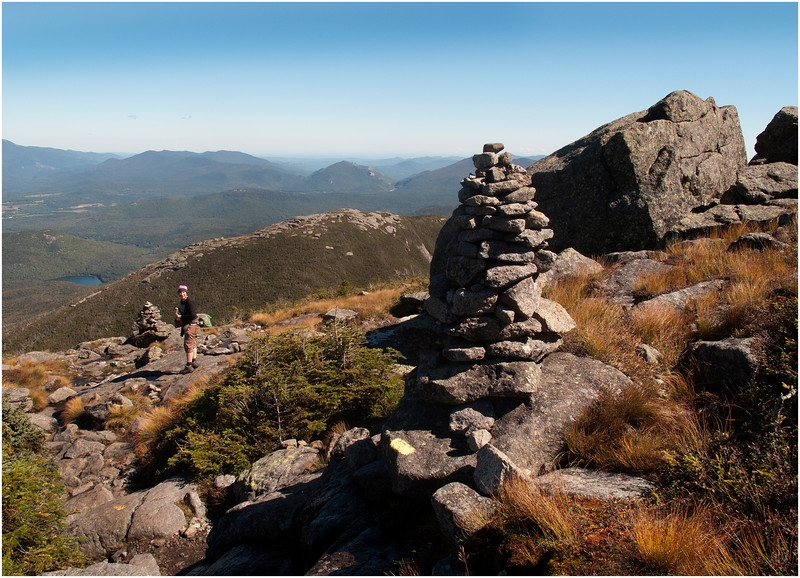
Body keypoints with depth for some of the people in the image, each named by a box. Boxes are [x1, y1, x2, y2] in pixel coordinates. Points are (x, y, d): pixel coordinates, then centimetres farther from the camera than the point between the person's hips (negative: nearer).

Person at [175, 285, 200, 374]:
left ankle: (188, 366, -5)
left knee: (188, 345, -8)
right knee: (193, 344, 19)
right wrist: (178, 309, 7)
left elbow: (193, 315, -25)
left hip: (191, 325, -10)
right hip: (186, 325, 10)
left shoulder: (189, 302, -19)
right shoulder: (182, 301, 11)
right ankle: (194, 362, 31)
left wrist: (180, 317, -21)